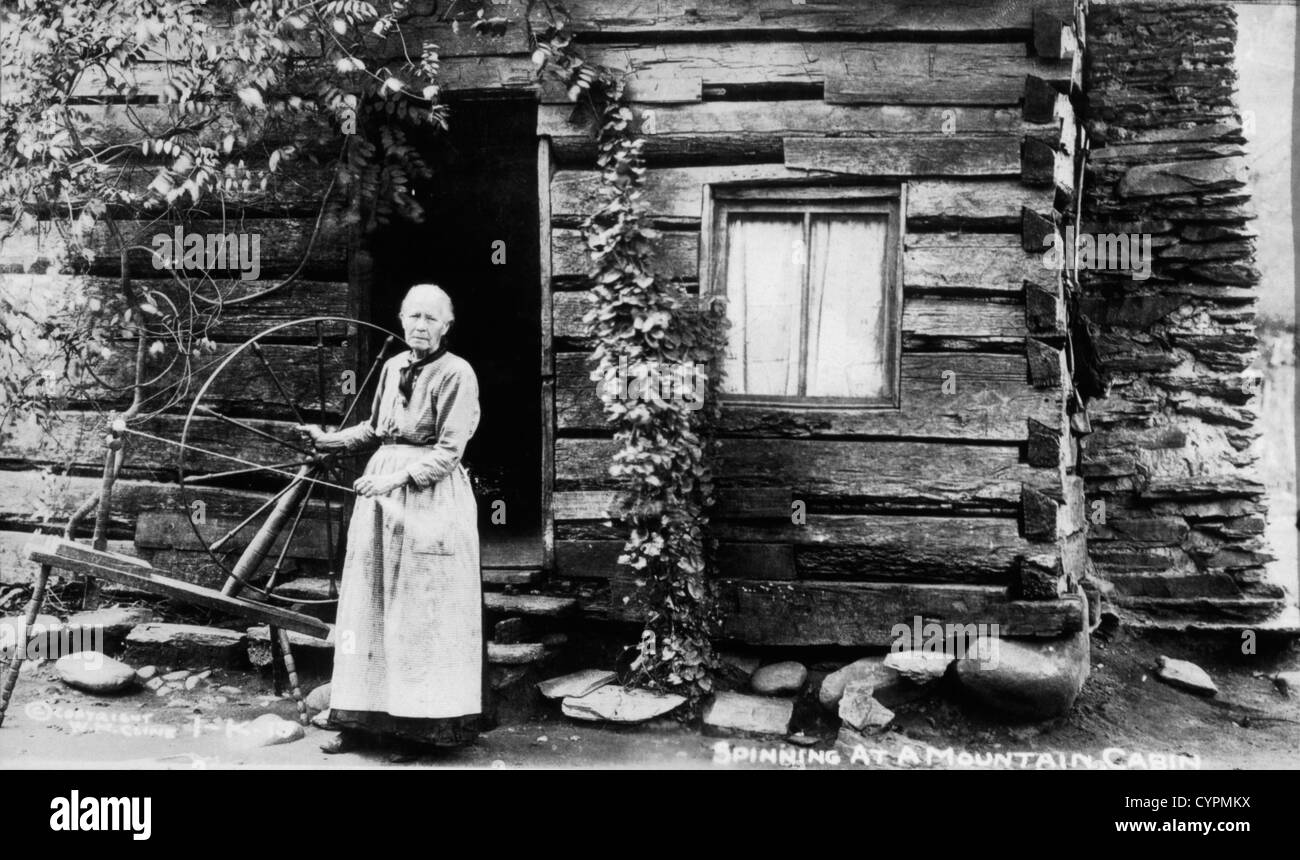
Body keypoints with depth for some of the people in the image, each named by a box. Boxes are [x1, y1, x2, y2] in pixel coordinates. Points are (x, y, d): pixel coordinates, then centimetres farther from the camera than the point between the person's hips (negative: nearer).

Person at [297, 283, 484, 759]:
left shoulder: (457, 374, -8)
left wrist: (398, 478, -19)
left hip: (431, 496, -7)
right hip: (382, 488, 7)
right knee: (370, 607, 9)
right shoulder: (393, 366, 11)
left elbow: (449, 450, -12)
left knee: (422, 612, -1)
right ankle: (363, 718, 18)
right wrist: (330, 440, 13)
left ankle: (419, 725, 9)